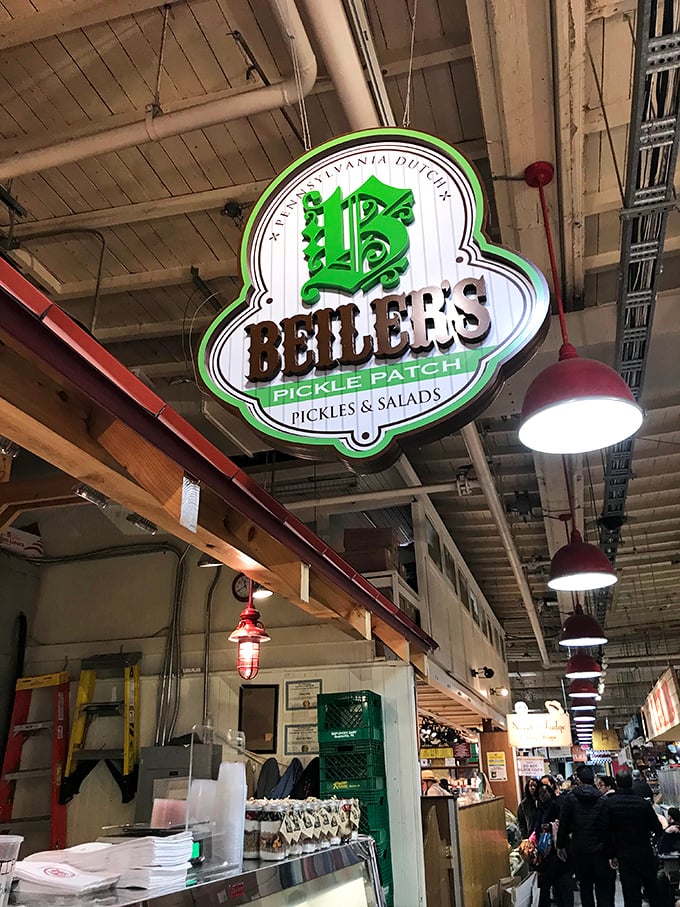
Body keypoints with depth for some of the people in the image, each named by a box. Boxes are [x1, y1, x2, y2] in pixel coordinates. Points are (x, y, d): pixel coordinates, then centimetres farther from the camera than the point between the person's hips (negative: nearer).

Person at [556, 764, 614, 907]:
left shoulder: (569, 798, -6)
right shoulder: (604, 800, -6)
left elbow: (563, 825, -5)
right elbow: (610, 826, -7)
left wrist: (561, 845, 6)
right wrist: (612, 852, 1)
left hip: (579, 851, 0)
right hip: (600, 851, 0)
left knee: (585, 887, 15)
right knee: (604, 890, 8)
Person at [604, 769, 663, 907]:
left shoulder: (608, 803, -12)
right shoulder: (644, 803, -12)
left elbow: (607, 831, -11)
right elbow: (658, 829, -5)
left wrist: (613, 854, -1)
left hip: (624, 856, -1)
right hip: (646, 854, 1)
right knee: (653, 892, 21)